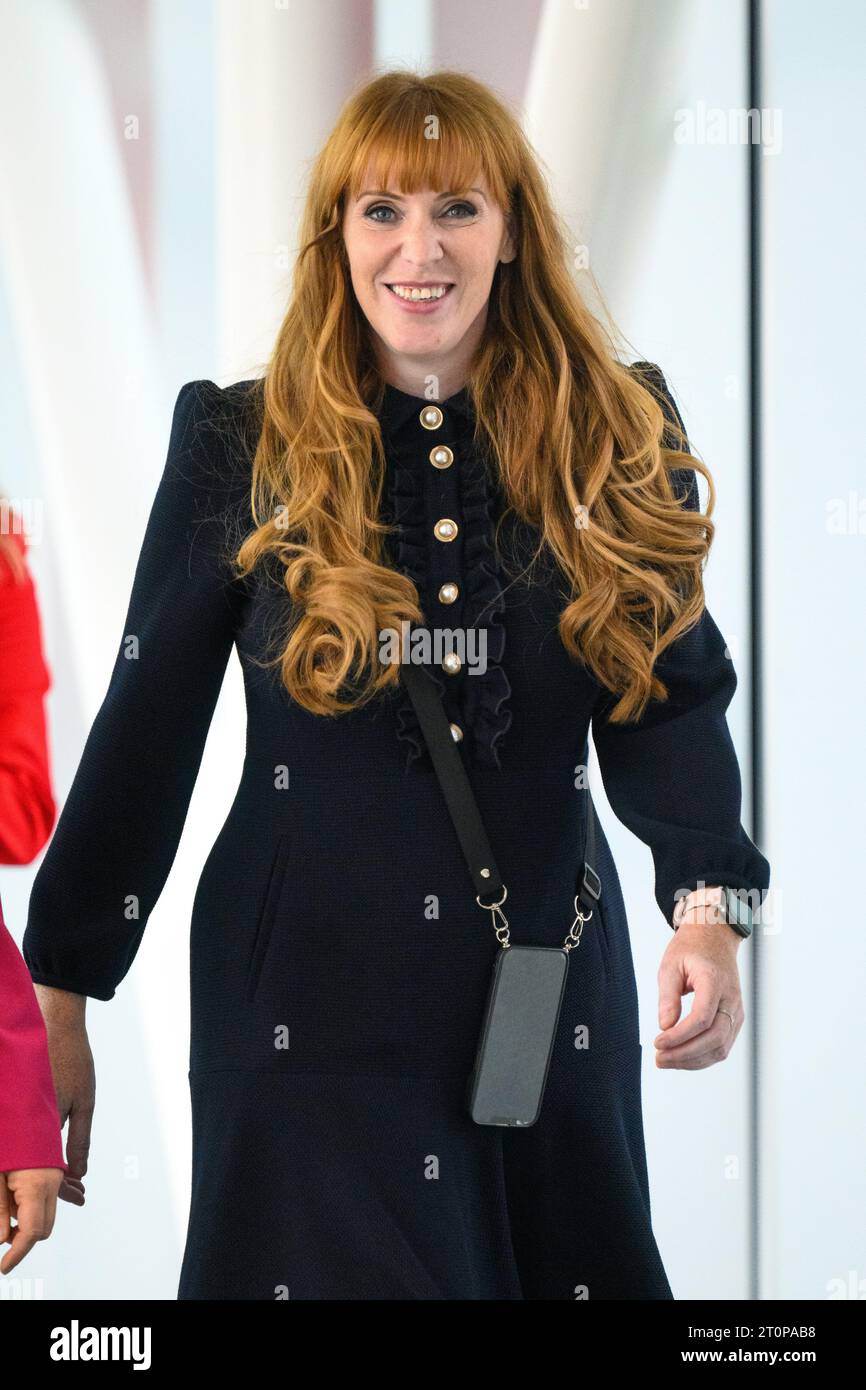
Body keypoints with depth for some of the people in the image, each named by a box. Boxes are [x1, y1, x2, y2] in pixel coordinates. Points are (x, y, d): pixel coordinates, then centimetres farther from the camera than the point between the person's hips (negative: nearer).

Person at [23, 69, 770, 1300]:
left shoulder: (618, 438, 2)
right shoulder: (242, 446, -2)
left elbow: (671, 698, -1)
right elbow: (147, 729, 1)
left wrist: (708, 905, -19)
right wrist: (60, 996, 0)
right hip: (308, 1001, -2)